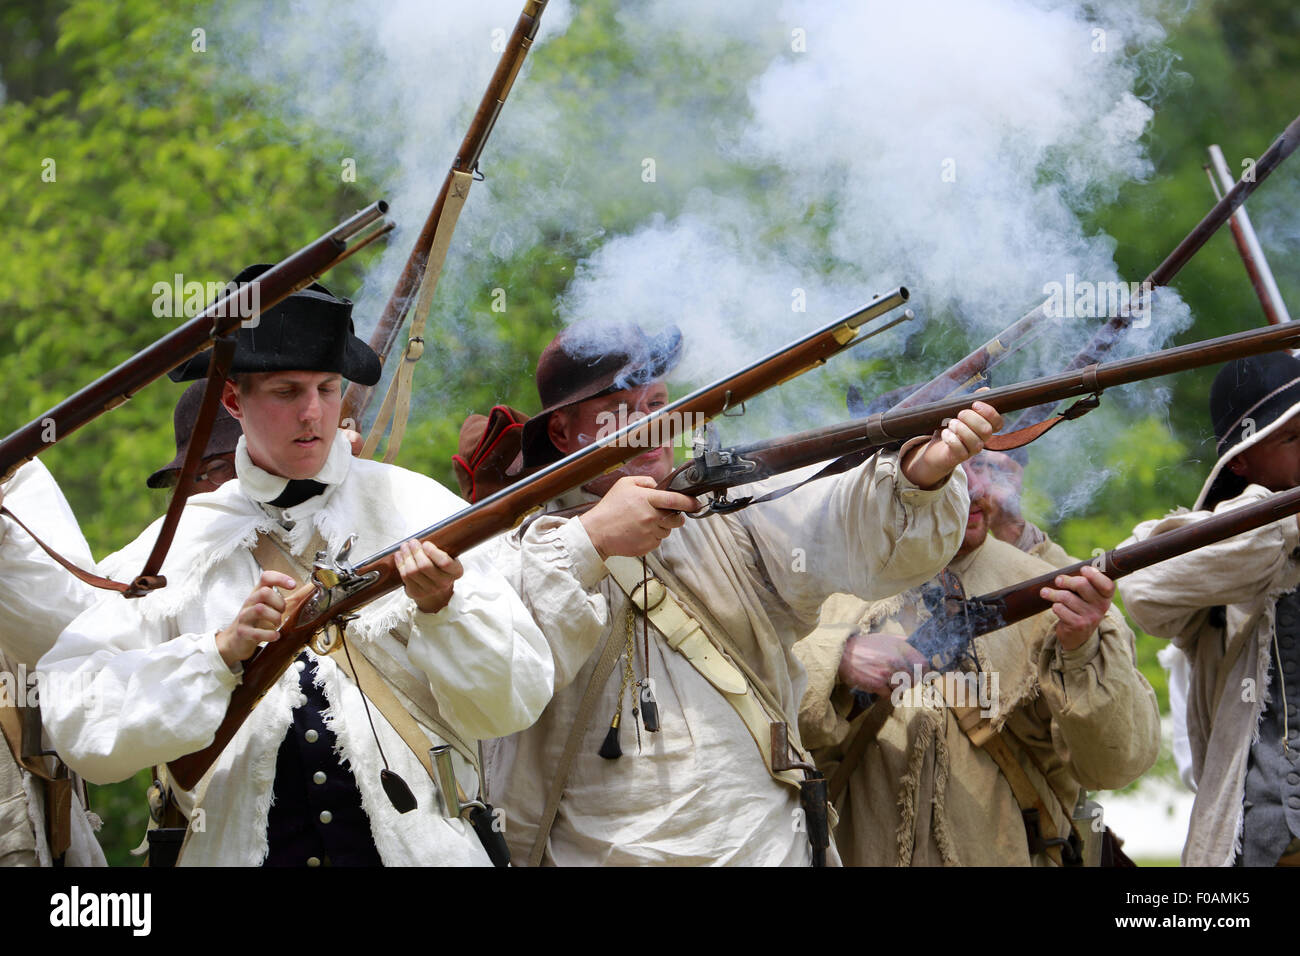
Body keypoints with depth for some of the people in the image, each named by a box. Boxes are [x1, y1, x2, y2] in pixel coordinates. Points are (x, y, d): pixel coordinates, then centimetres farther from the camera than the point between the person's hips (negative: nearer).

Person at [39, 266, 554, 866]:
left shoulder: (419, 511, 6)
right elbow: (77, 728, -1)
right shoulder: (176, 546, 8)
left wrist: (441, 607, -11)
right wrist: (222, 652, -10)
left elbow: (516, 704, 3)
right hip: (240, 851, 2)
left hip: (415, 847, -2)